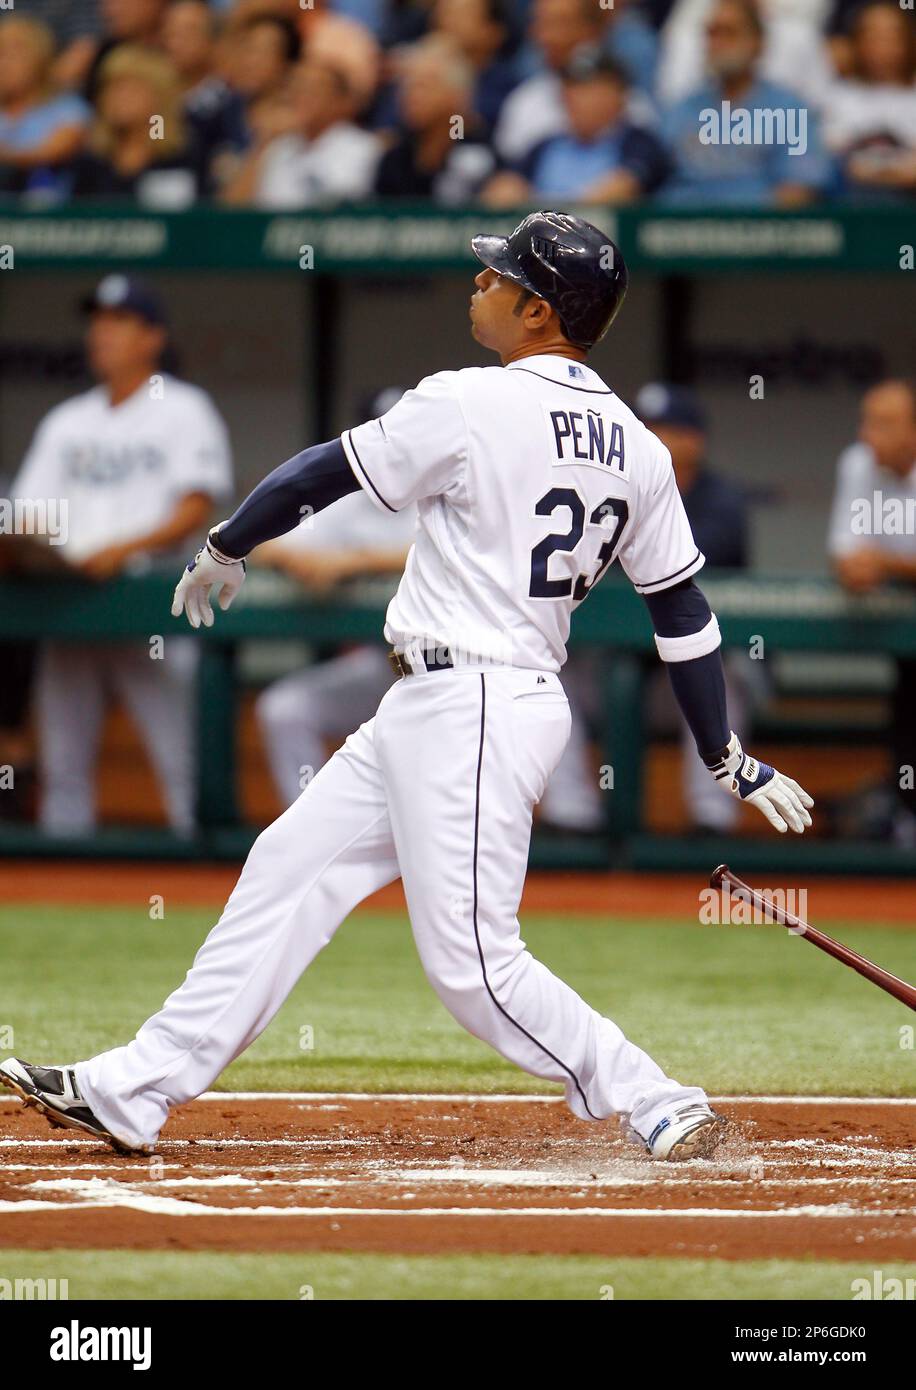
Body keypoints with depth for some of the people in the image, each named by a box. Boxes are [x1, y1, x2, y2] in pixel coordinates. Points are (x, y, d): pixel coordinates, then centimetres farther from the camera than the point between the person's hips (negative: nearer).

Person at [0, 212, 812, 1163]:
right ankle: (134, 1093, 15)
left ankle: (663, 1111, -9)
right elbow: (684, 612, 9)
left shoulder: (469, 406, -13)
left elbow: (322, 474, -4)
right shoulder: (634, 448, 8)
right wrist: (729, 762, 15)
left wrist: (223, 551, 13)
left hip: (467, 715, -9)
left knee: (472, 961, -8)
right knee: (288, 869, 12)